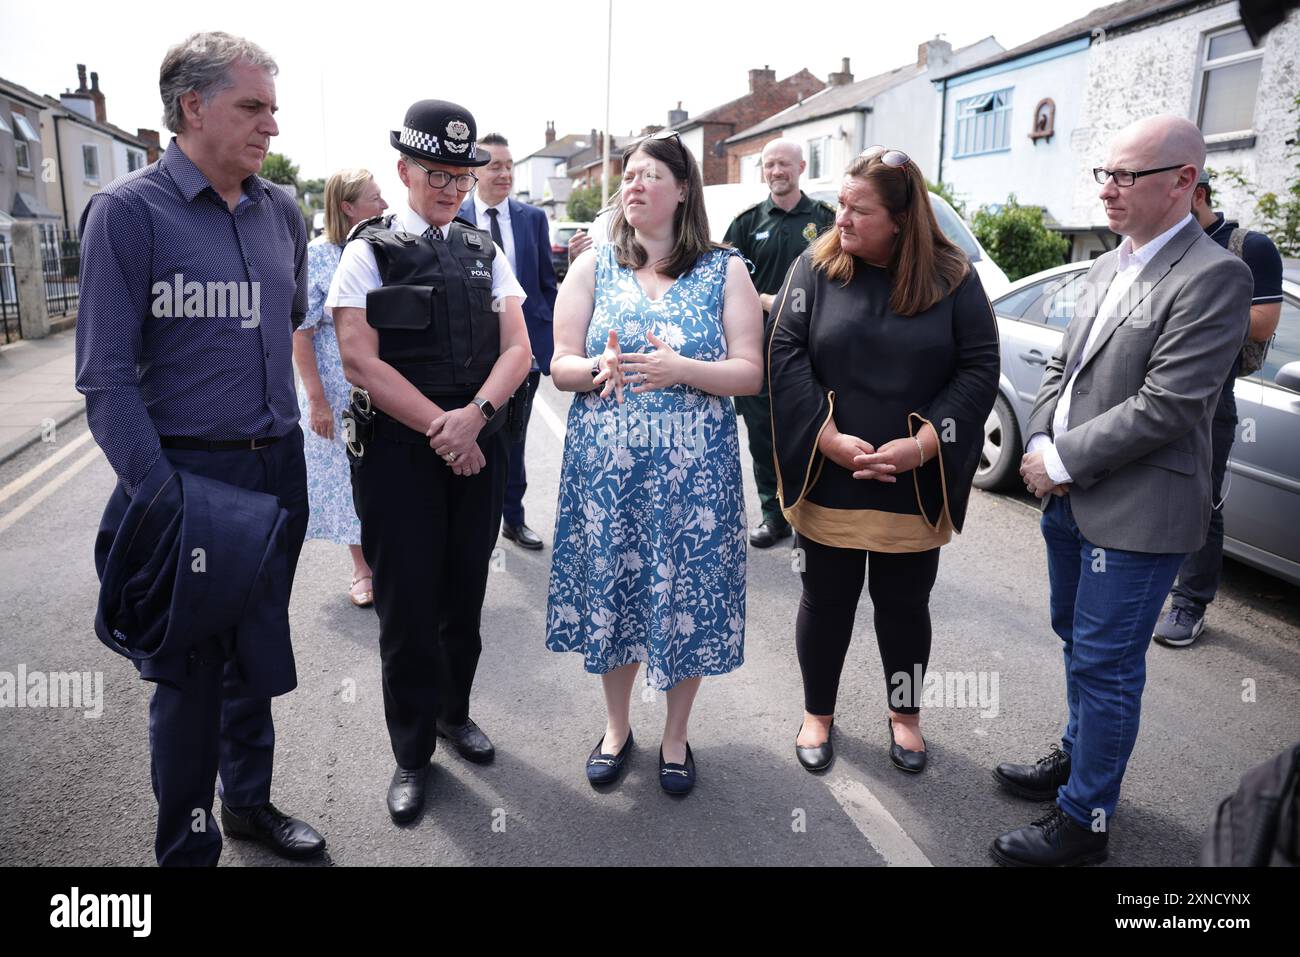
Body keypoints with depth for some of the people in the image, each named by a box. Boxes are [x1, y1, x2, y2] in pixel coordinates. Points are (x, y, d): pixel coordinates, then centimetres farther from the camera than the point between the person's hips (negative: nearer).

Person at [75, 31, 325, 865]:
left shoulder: (283, 212, 6)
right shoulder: (127, 211, -10)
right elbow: (107, 378, -14)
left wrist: (292, 435, 13)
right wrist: (160, 500, -20)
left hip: (278, 467, 5)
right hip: (189, 473, -5)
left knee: (258, 653, 18)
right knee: (190, 669, 7)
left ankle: (251, 802, 39)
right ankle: (187, 846, 27)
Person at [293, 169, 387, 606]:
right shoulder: (316, 255, -8)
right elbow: (301, 333, -9)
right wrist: (316, 399, -13)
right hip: (339, 393, -3)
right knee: (349, 474, 8)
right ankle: (362, 569, 25)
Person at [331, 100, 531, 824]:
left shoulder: (486, 252, 10)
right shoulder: (371, 250, -1)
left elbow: (517, 349, 2)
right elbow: (360, 359, -11)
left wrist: (473, 416, -16)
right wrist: (440, 426, -15)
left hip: (480, 447, 4)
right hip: (399, 451, -3)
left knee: (465, 594, 14)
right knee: (408, 606, 4)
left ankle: (455, 712, 37)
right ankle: (413, 753, 23)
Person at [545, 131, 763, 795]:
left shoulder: (724, 271, 2)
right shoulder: (593, 266, 6)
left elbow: (750, 373, -4)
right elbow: (559, 364, 3)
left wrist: (680, 370, -22)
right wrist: (597, 369, -20)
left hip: (693, 471, -1)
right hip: (606, 467, 2)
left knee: (686, 596, 6)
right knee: (610, 590, 10)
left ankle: (676, 736, 29)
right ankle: (616, 726, 33)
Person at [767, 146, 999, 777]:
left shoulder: (953, 278, -3)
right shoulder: (816, 266, -2)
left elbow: (979, 369, -5)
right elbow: (785, 352, -9)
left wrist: (922, 445, -17)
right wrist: (831, 440, -18)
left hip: (916, 487, 0)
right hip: (828, 481, 0)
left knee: (904, 604, 14)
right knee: (827, 600, 12)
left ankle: (905, 713, 37)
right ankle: (818, 712, 33)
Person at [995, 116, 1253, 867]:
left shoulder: (1213, 277, -15)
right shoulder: (1108, 267, 11)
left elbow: (1165, 406, -22)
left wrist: (1063, 460, -16)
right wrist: (1039, 447, -1)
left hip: (1136, 510, -8)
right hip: (1068, 497, 8)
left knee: (1105, 666, 2)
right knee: (1079, 641, 22)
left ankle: (1085, 820, 18)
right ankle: (1078, 758, 43)